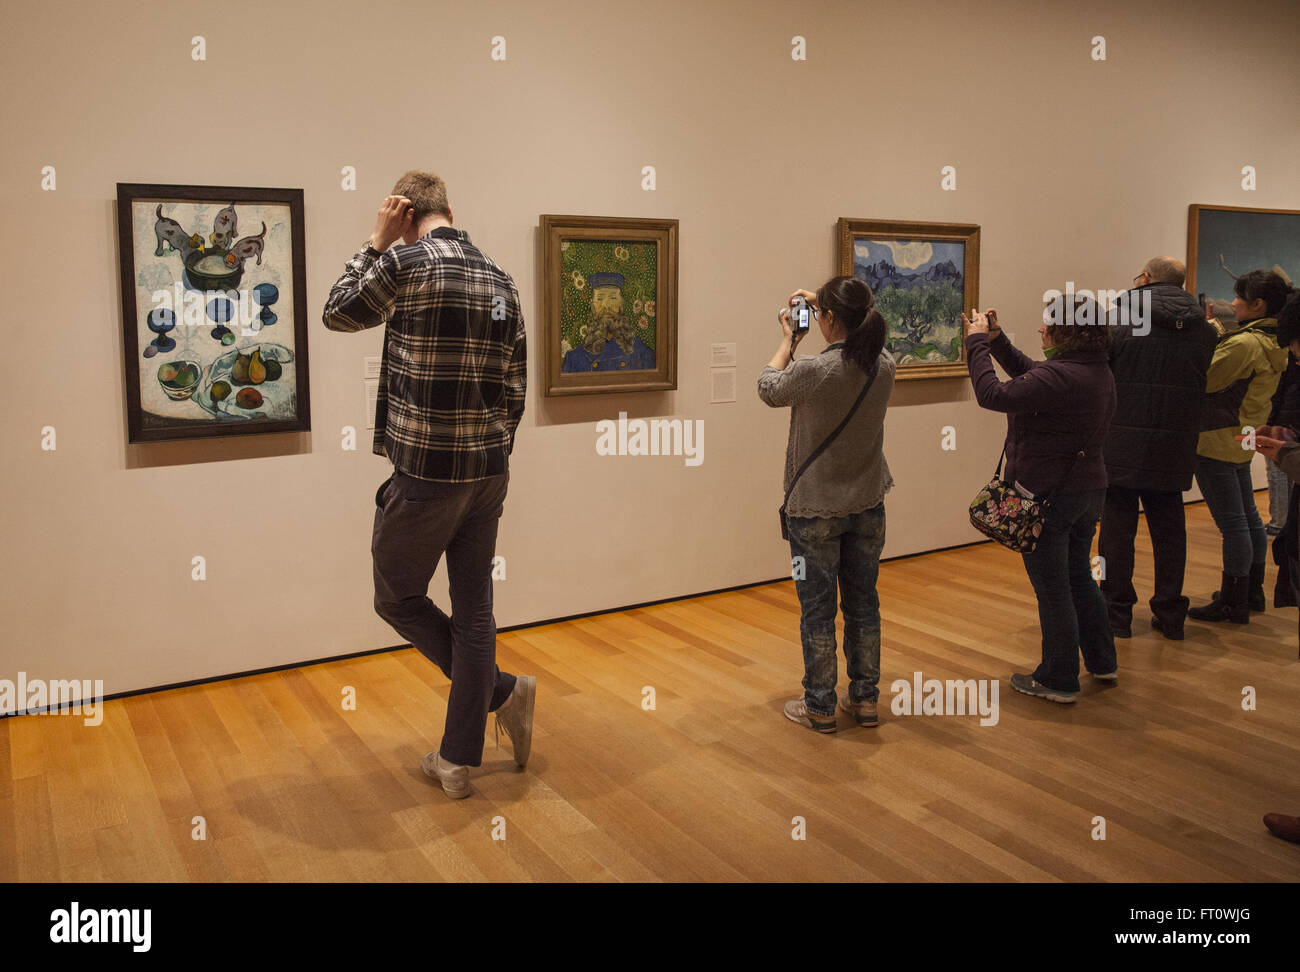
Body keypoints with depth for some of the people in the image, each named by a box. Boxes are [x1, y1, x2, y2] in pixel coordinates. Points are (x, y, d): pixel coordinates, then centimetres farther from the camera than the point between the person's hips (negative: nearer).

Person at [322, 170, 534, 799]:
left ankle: (503, 692, 10)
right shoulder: (501, 281, 9)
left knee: (397, 598, 14)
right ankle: (458, 761, 21)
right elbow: (514, 389, 11)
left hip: (424, 473, -6)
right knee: (473, 610, 11)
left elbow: (338, 313, 5)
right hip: (489, 471, 7)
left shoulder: (407, 263, -11)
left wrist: (376, 241, 9)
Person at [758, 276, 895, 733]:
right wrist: (822, 305, 18)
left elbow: (769, 388, -2)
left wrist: (789, 339, 10)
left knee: (817, 609, 7)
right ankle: (865, 699, 27)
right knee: (863, 602, 15)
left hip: (815, 510, -5)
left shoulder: (812, 371, -23)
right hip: (867, 507, 5)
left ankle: (819, 706, 18)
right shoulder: (884, 366, -7)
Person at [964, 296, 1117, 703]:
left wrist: (977, 342, -16)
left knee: (1052, 589, 4)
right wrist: (995, 339, 8)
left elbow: (993, 395, -27)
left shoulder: (1060, 376, -25)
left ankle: (1059, 680, 16)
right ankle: (1102, 662, 36)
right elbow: (1029, 373, 16)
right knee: (1079, 578, 23)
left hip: (1049, 495, -9)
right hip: (1088, 488, 9)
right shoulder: (1098, 371, 7)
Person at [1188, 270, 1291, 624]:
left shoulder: (1244, 344, -20)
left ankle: (1233, 603, 3)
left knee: (1232, 523, -4)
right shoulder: (1275, 345, 9)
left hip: (1218, 442, -10)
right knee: (1248, 518, 17)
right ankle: (1252, 592, 30)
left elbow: (1204, 381, -17)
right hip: (1242, 440, 10)